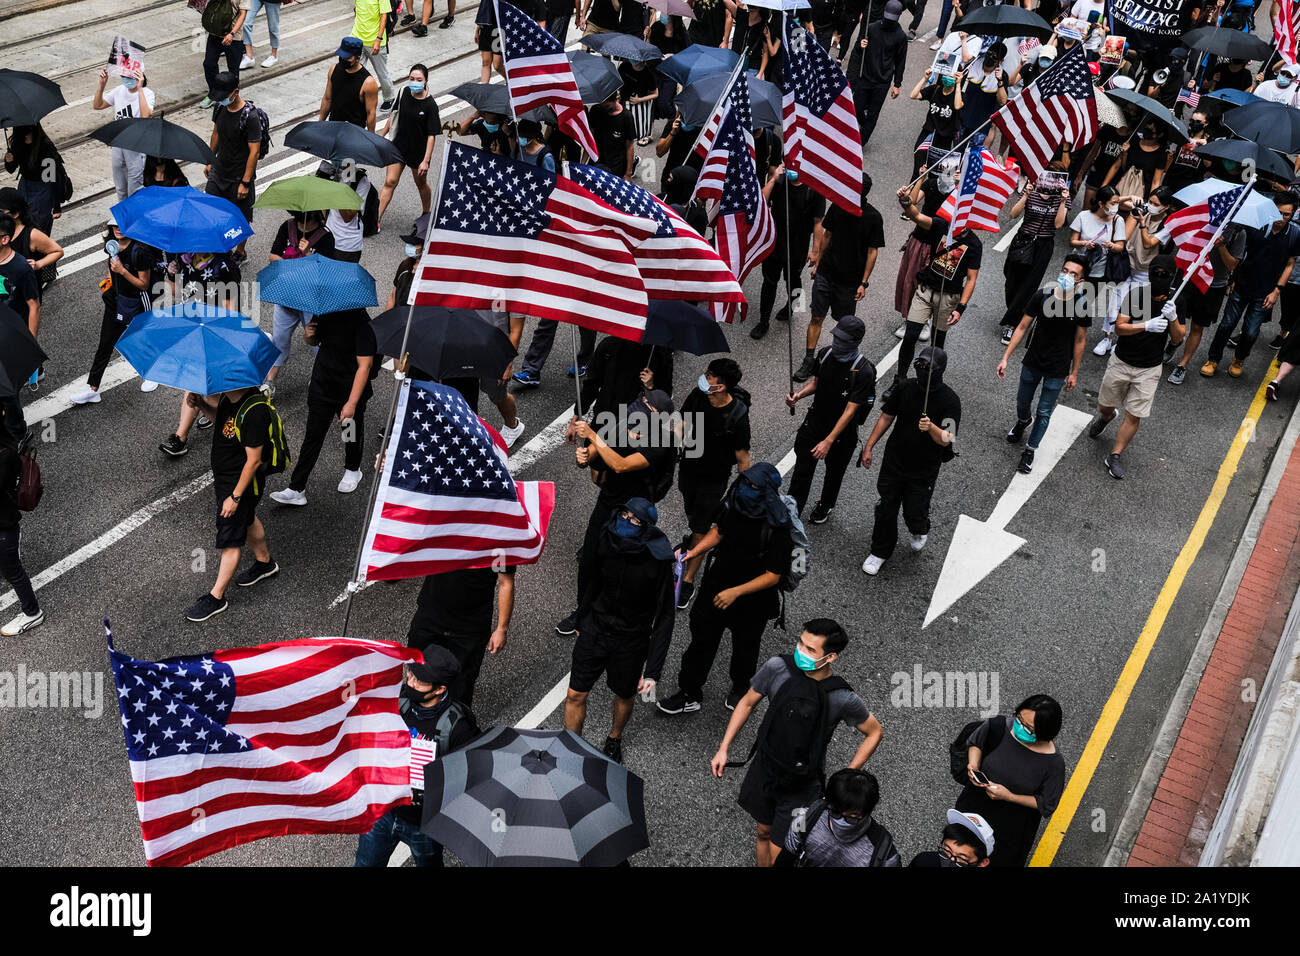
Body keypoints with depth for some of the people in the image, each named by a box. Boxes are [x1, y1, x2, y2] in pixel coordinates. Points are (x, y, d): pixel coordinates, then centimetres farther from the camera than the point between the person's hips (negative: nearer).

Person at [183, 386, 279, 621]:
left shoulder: (254, 412, -33)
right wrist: (201, 404, -5)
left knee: (230, 540, 3)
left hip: (241, 483, -9)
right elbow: (221, 418, 16)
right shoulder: (229, 397, -7)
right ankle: (265, 563, 52)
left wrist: (235, 497, -22)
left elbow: (253, 460, -27)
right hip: (223, 476, 9)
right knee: (246, 520, 29)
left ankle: (216, 597, 16)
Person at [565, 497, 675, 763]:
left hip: (631, 640, -2)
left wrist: (653, 671, -20)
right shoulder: (606, 542, -13)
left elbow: (664, 617, -18)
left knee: (625, 696, 20)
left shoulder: (658, 562, -25)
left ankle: (614, 740, 50)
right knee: (575, 695, 6)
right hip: (595, 629, 3)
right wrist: (581, 623, 19)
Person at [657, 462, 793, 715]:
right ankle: (688, 694, 34)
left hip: (752, 598, -4)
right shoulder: (734, 501, -15)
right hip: (717, 581, 4)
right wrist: (694, 551, -9)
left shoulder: (779, 528, -31)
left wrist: (735, 592, -28)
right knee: (701, 639, 16)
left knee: (745, 646, 23)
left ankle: (740, 687, 53)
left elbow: (772, 576, -24)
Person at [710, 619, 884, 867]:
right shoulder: (778, 668, -18)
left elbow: (875, 732, -7)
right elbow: (747, 703, -1)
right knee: (764, 832, 23)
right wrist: (723, 749, 1)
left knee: (779, 856, 2)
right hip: (763, 769, 3)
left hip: (801, 787, -3)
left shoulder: (843, 699, -25)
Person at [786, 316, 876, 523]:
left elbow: (850, 411, -26)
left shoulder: (863, 371, -28)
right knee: (802, 468, 4)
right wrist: (798, 395, -13)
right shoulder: (825, 353, -10)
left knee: (834, 471, 21)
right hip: (815, 421, 4)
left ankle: (825, 506, 47)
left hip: (843, 430, -3)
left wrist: (828, 441, -29)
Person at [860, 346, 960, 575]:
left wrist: (931, 428, -44)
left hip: (924, 470, -3)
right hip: (894, 462, 3)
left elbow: (947, 440, -23)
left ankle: (919, 531, 46)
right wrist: (869, 447, 2)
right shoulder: (905, 387, -9)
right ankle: (880, 552, 33)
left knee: (914, 513, 8)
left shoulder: (949, 401, -20)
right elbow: (886, 417, 4)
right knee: (886, 509, 11)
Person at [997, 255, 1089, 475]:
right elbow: (1022, 327, -6)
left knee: (1044, 413, 7)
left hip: (1057, 371, -2)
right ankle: (1022, 421, 57)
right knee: (1022, 402, 22)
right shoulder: (1041, 297, -14)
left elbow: (1080, 341, -4)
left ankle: (1030, 451, 26)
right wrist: (1005, 358, -8)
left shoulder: (1082, 306, -15)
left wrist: (1074, 373, 2)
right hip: (1032, 363, 2)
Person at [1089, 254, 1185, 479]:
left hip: (1148, 369, -1)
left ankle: (1114, 456, 10)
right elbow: (1119, 326, -18)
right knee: (1104, 406, 16)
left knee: (1134, 416, -3)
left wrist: (1173, 318, -29)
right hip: (1121, 361, 1)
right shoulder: (1135, 294, -12)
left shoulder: (1175, 302, -9)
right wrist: (1146, 326, -35)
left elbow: (1177, 339, -9)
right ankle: (1106, 418, 52)